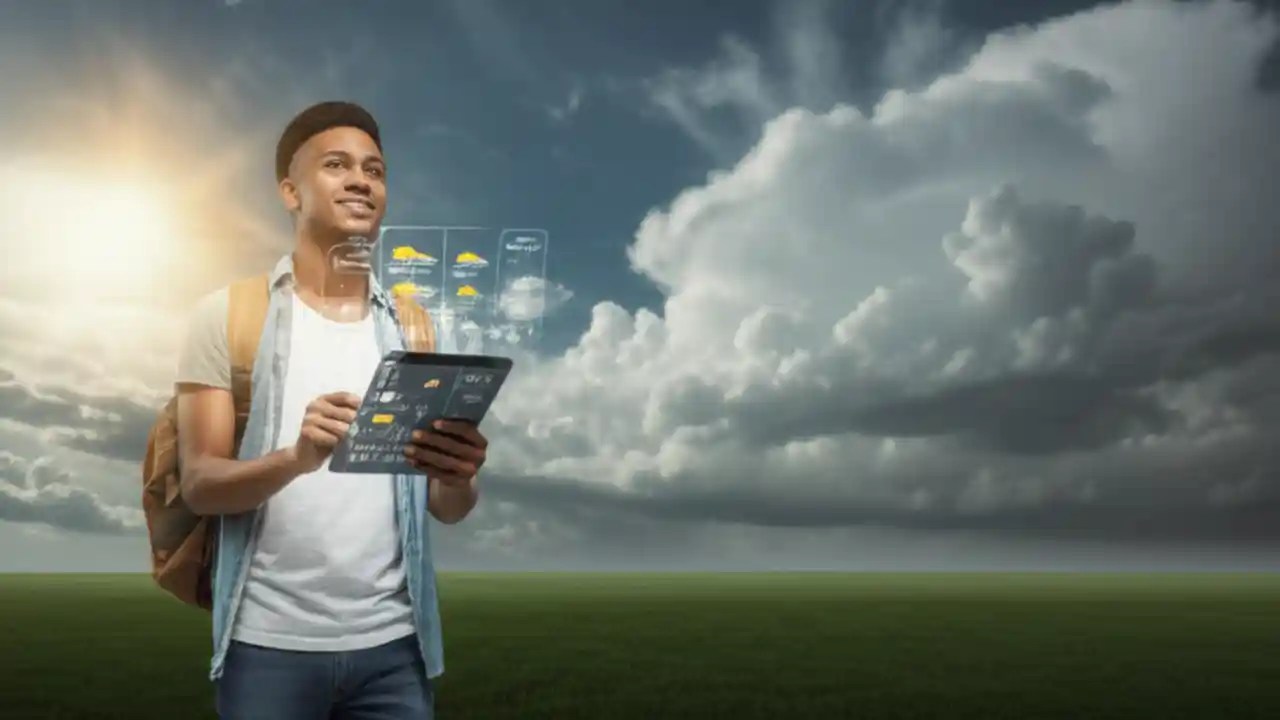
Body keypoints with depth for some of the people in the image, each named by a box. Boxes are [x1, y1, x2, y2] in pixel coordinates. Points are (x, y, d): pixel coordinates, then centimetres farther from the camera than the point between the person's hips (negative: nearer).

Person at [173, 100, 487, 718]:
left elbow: (447, 509, 5)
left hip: (393, 642, 2)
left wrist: (458, 477, -18)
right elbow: (199, 484, -7)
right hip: (269, 642, -2)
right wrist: (297, 458, -27)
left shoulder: (414, 328, 6)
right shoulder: (229, 315, -1)